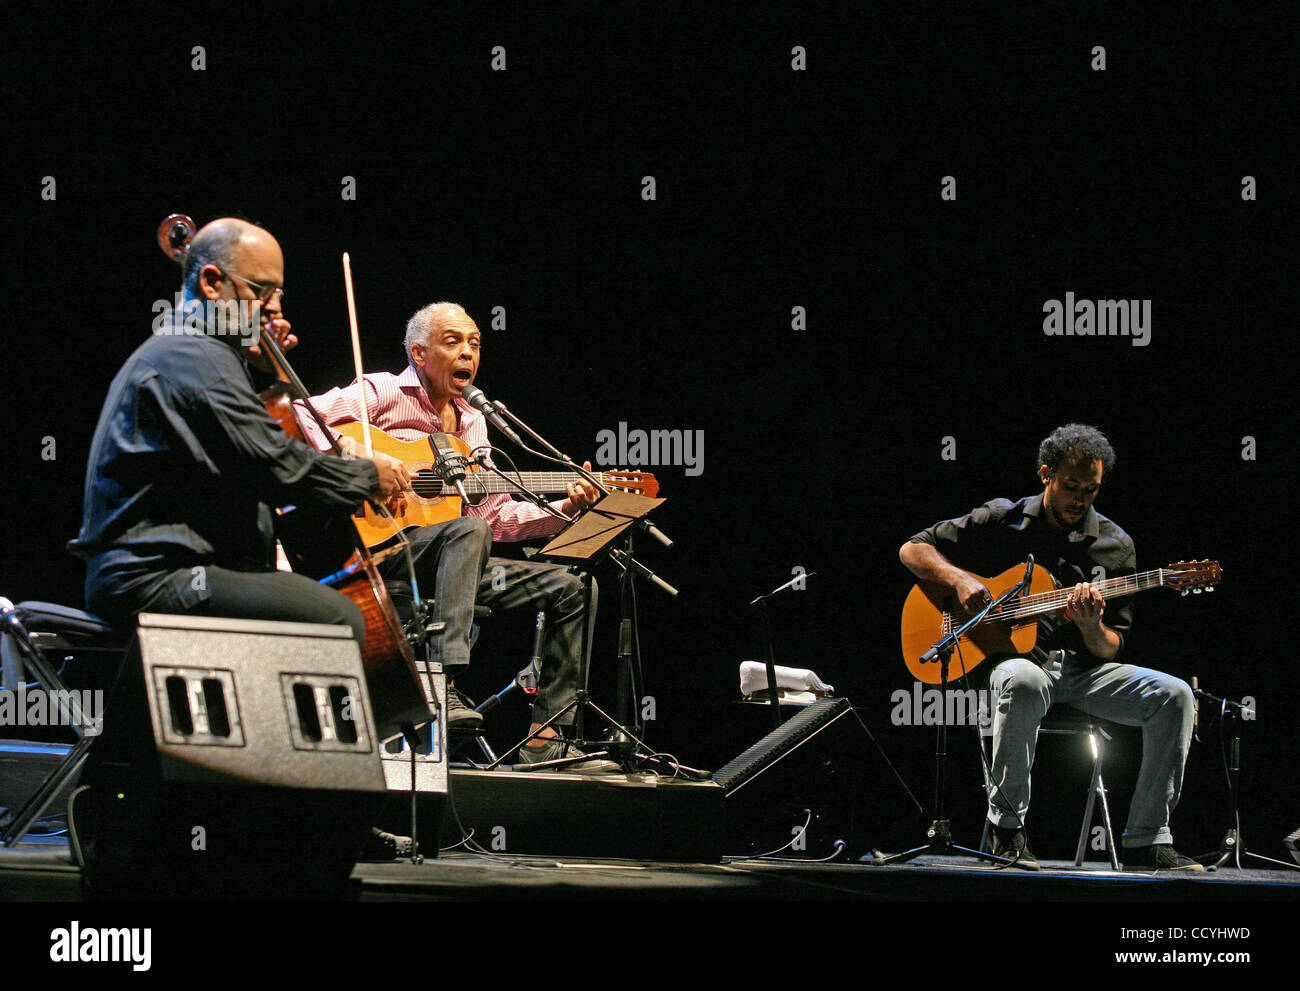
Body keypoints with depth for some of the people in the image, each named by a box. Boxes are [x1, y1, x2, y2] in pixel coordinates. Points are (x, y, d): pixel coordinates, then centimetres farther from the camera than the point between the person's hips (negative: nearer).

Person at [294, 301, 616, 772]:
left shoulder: (472, 424, 20)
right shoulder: (383, 393, -1)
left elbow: (498, 518, 17)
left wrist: (565, 508, 3)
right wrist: (352, 454, -29)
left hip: (449, 561, 8)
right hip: (377, 548, -8)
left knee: (572, 587, -1)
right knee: (468, 531, -38)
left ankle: (545, 739, -5)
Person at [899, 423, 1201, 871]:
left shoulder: (1114, 546, 6)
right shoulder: (1001, 522, 3)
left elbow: (1112, 650, 4)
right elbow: (913, 549, 7)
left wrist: (1091, 627, -21)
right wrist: (960, 580, -12)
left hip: (1081, 666, 3)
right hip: (1015, 659, -3)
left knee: (1173, 695, -20)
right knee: (1023, 683, -42)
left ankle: (1146, 843, -15)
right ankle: (1007, 831, -28)